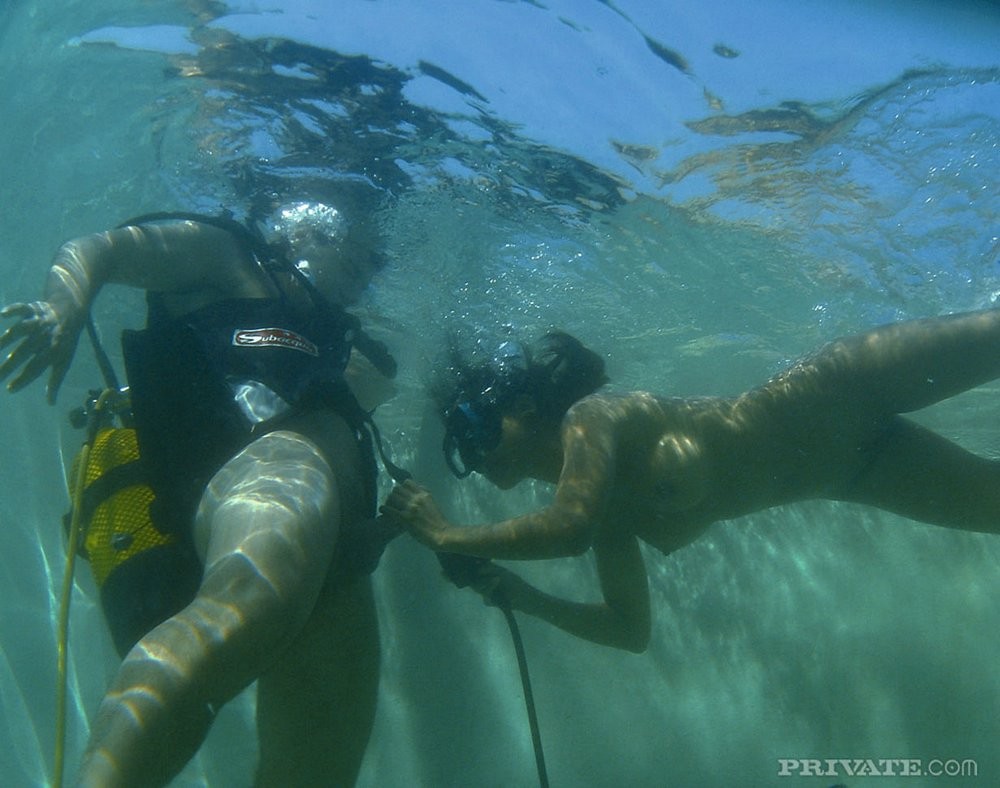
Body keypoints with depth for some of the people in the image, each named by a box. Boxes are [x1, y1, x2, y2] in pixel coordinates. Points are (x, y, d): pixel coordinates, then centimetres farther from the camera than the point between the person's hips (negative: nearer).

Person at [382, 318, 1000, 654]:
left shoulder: (589, 417, -19)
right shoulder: (605, 513, 4)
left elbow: (567, 529, -37)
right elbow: (631, 629, 10)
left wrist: (447, 535, -24)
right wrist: (520, 595, 4)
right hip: (839, 464, 6)